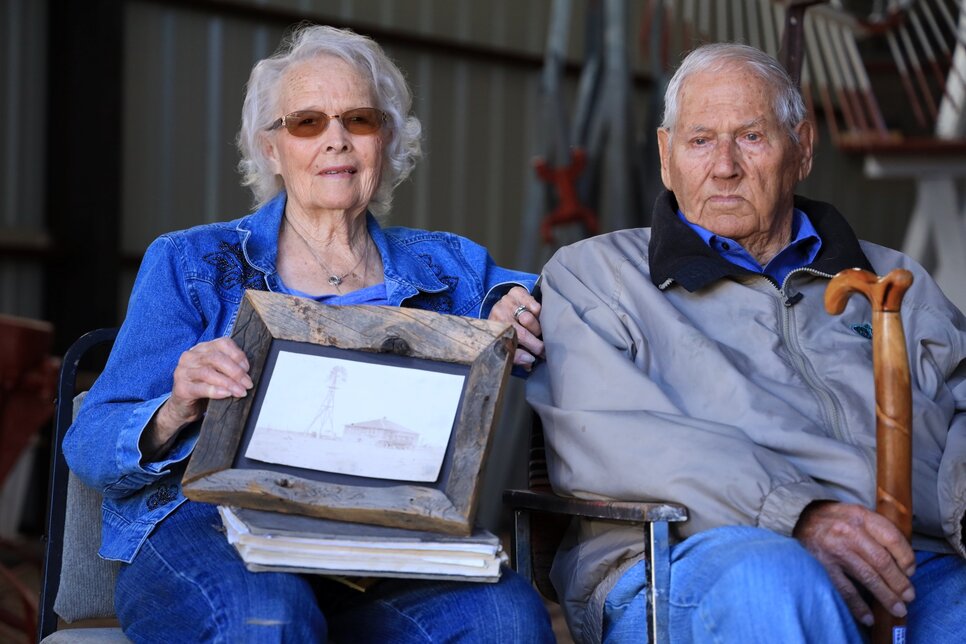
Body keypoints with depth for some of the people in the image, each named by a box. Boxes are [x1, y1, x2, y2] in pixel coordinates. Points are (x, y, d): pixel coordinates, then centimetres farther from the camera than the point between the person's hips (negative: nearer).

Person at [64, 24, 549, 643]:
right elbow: (91, 446, 5)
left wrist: (517, 314, 2)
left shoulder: (451, 272, 18)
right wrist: (175, 413, -19)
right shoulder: (190, 264, 11)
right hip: (211, 529, -2)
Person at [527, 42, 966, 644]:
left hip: (916, 569, 2)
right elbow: (604, 437, -2)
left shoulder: (895, 283, 30)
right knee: (761, 571, -39)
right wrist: (792, 514, -18)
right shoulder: (591, 274, 18)